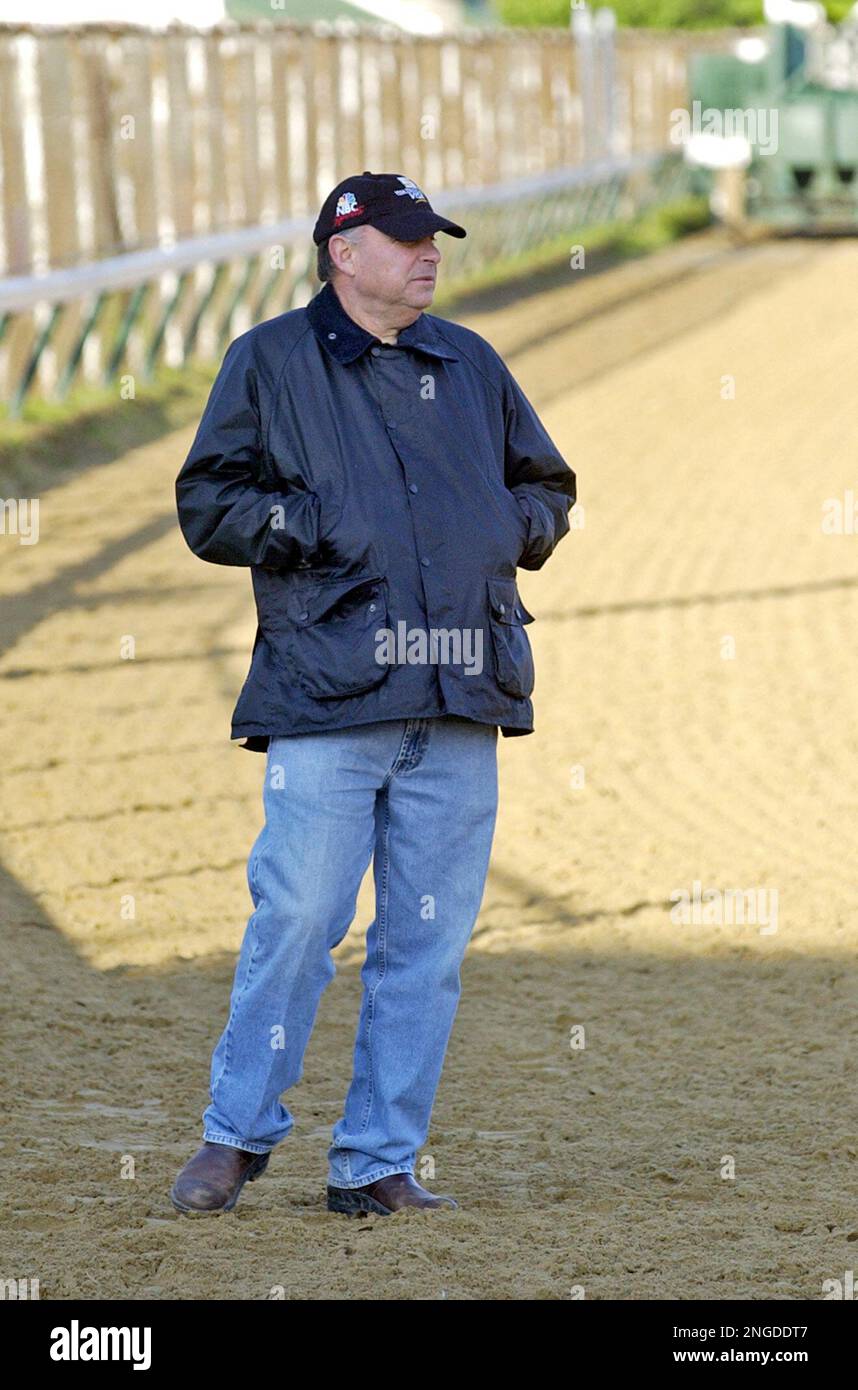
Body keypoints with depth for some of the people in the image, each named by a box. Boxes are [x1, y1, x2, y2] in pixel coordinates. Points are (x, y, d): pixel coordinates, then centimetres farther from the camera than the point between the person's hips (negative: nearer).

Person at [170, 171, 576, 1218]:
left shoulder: (470, 366, 18)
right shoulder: (270, 363, 6)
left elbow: (547, 487, 27)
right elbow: (208, 505, 2)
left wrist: (513, 528, 6)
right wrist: (316, 524, -11)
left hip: (460, 705, 4)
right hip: (327, 697, -4)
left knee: (428, 944, 3)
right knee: (296, 923, -8)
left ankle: (378, 1162, 10)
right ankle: (236, 1135, 9)